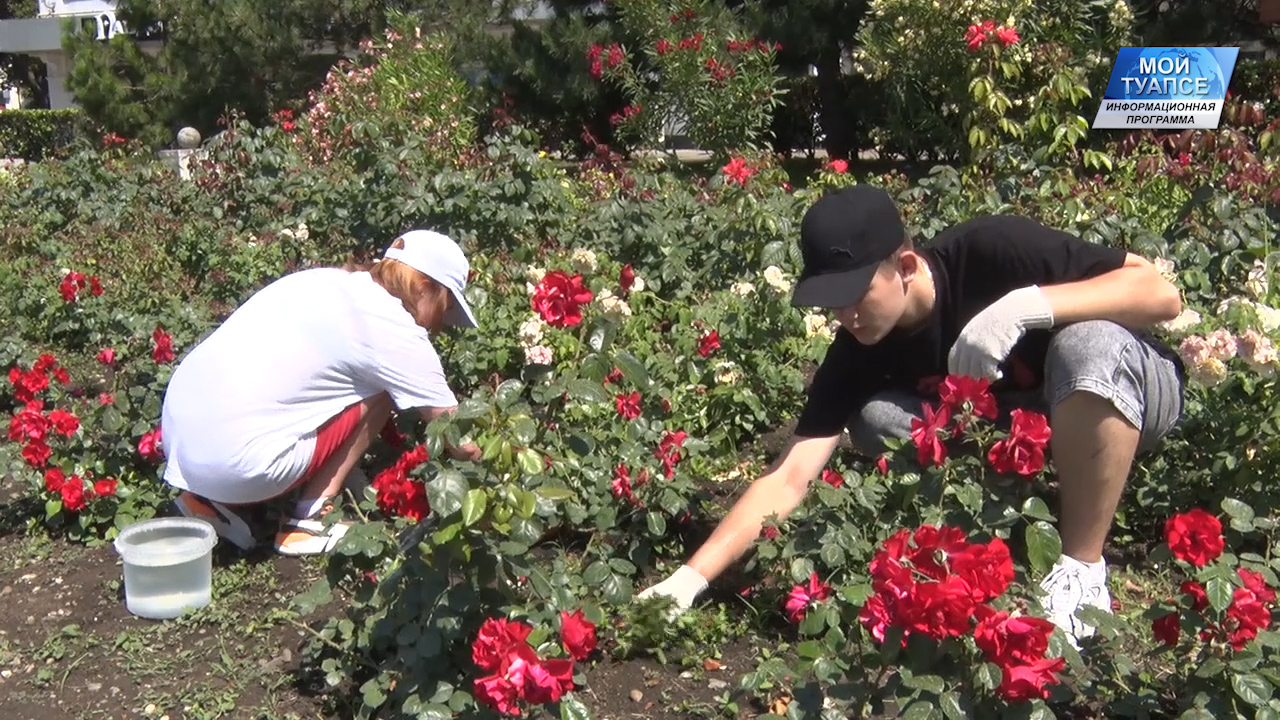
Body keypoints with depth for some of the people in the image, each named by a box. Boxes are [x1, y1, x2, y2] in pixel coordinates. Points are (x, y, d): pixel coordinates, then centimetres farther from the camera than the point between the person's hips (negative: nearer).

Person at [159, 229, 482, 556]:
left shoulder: (319, 279, 15)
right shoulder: (398, 333, -6)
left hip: (173, 436, 8)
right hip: (237, 466, -8)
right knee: (380, 393, 4)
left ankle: (221, 501, 15)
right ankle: (306, 520, 2)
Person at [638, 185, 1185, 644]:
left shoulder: (990, 252, -29)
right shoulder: (858, 351, -19)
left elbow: (1162, 294, -30)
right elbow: (788, 478, -24)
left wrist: (1031, 303, -44)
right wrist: (693, 575, -32)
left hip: (1122, 386, -3)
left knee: (1090, 343, -38)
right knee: (875, 417, -20)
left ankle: (1081, 573, -22)